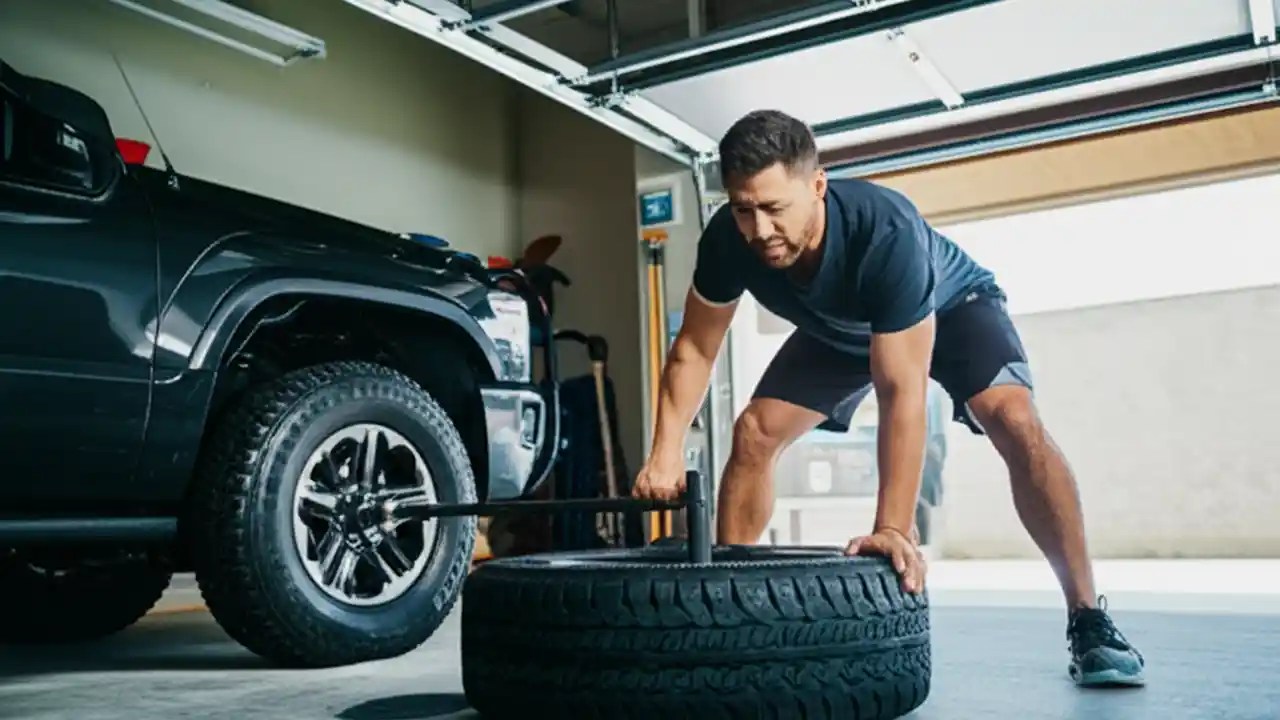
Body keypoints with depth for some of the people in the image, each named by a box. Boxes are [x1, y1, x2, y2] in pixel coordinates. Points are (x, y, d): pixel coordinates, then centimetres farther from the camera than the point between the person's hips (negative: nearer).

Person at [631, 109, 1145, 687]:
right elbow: (694, 349, -16)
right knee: (754, 432, -11)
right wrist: (666, 453, -28)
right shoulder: (728, 240, -30)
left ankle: (1089, 622, -18)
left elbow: (901, 391, -43)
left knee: (1016, 422, -29)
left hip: (950, 306, -4)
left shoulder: (886, 234, -44)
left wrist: (893, 528, -47)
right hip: (838, 330, 5)